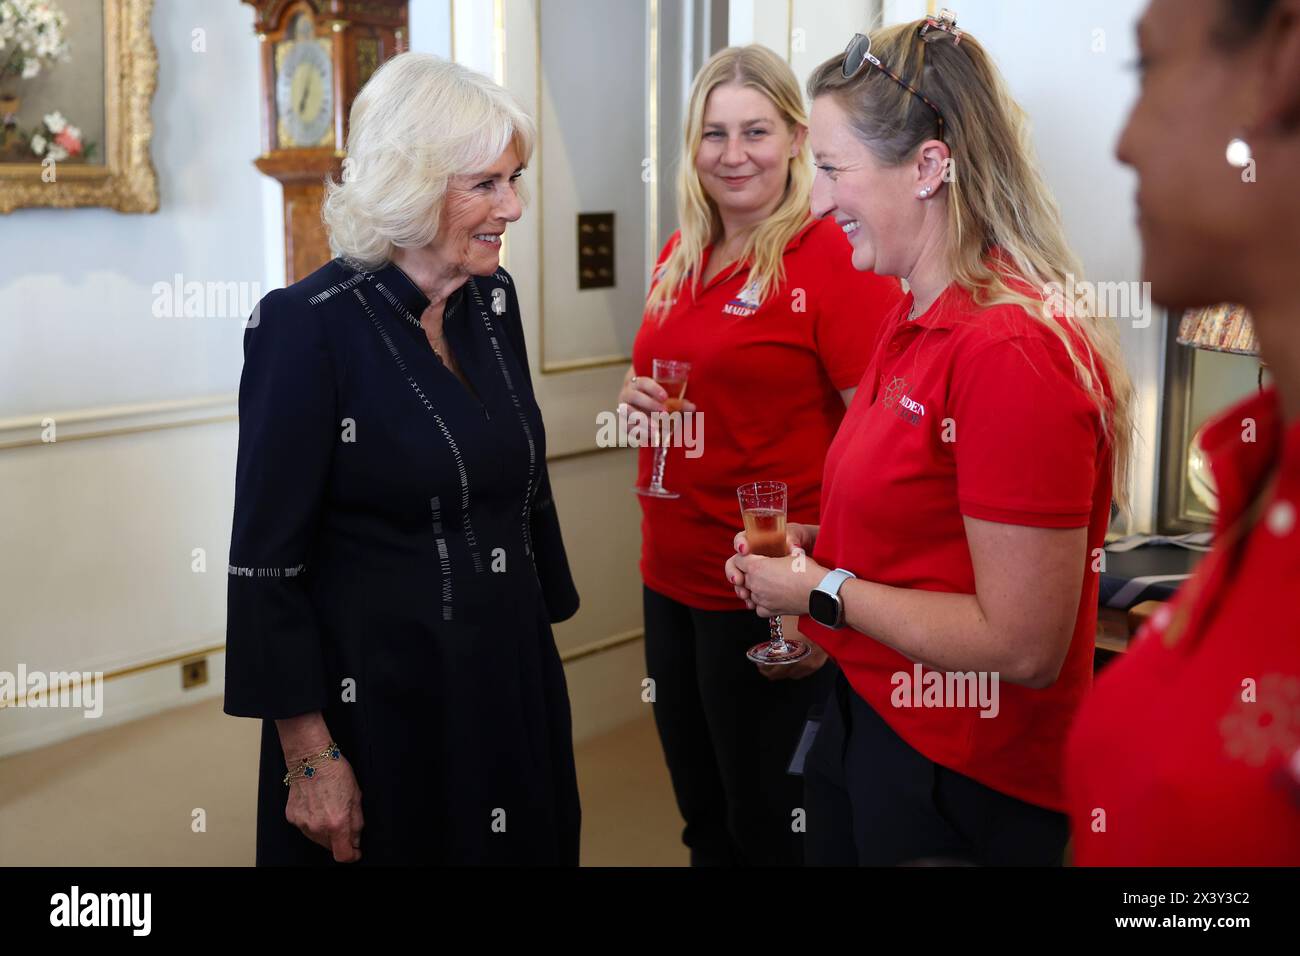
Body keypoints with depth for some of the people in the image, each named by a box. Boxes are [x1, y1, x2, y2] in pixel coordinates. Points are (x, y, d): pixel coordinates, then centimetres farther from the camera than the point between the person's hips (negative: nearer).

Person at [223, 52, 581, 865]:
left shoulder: (494, 298, 2)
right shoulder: (308, 325, -17)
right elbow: (268, 562, -15)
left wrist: (545, 624, 14)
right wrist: (309, 757, -15)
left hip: (514, 681, 6)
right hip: (376, 697, -6)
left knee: (528, 844, 20)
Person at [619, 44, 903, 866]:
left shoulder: (832, 258, -14)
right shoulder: (681, 256, 8)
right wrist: (640, 396, 0)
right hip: (673, 577, 7)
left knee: (770, 823, 10)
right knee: (702, 812, 20)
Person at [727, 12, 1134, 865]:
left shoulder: (1013, 352, -23)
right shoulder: (916, 323, 3)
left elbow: (1023, 646, -24)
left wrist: (823, 592, -16)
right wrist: (815, 545, 1)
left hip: (956, 777, -8)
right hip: (864, 718, 8)